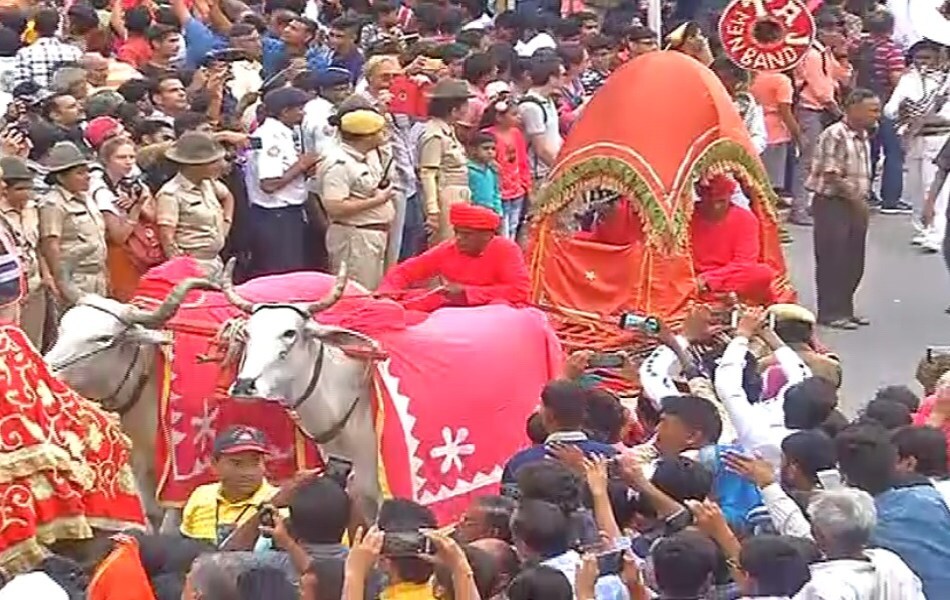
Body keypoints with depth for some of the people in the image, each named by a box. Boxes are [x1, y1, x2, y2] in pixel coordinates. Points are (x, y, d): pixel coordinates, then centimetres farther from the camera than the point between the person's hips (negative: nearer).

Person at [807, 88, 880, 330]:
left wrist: (862, 202, 8)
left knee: (854, 262, 11)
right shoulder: (834, 135, -16)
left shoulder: (863, 136, 11)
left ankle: (844, 308, 22)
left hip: (855, 206, 8)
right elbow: (831, 175, -19)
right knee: (832, 260, -2)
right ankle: (830, 312, 5)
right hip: (832, 204, -8)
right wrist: (856, 198, -13)